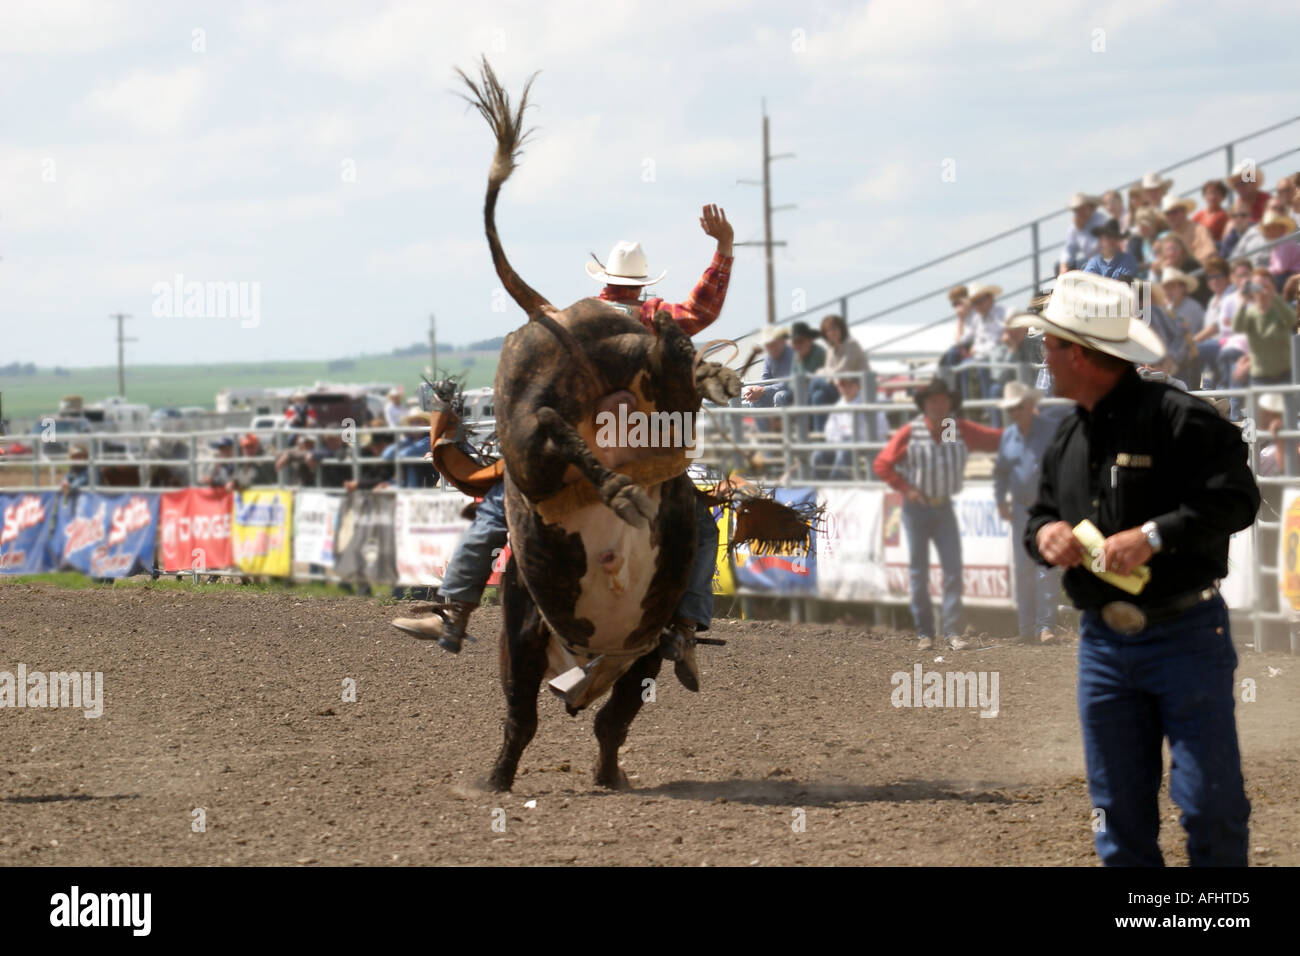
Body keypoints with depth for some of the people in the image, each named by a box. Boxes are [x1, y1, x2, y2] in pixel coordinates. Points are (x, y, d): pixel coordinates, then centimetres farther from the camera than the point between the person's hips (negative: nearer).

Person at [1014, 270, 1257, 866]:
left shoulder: (1179, 419, -11)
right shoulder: (1066, 440, 12)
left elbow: (1236, 499, -16)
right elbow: (1041, 514, 23)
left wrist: (1153, 536, -24)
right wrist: (1043, 534, -1)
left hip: (1184, 634, -7)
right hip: (1102, 641, 7)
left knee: (1210, 805, -7)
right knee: (1120, 814, 8)